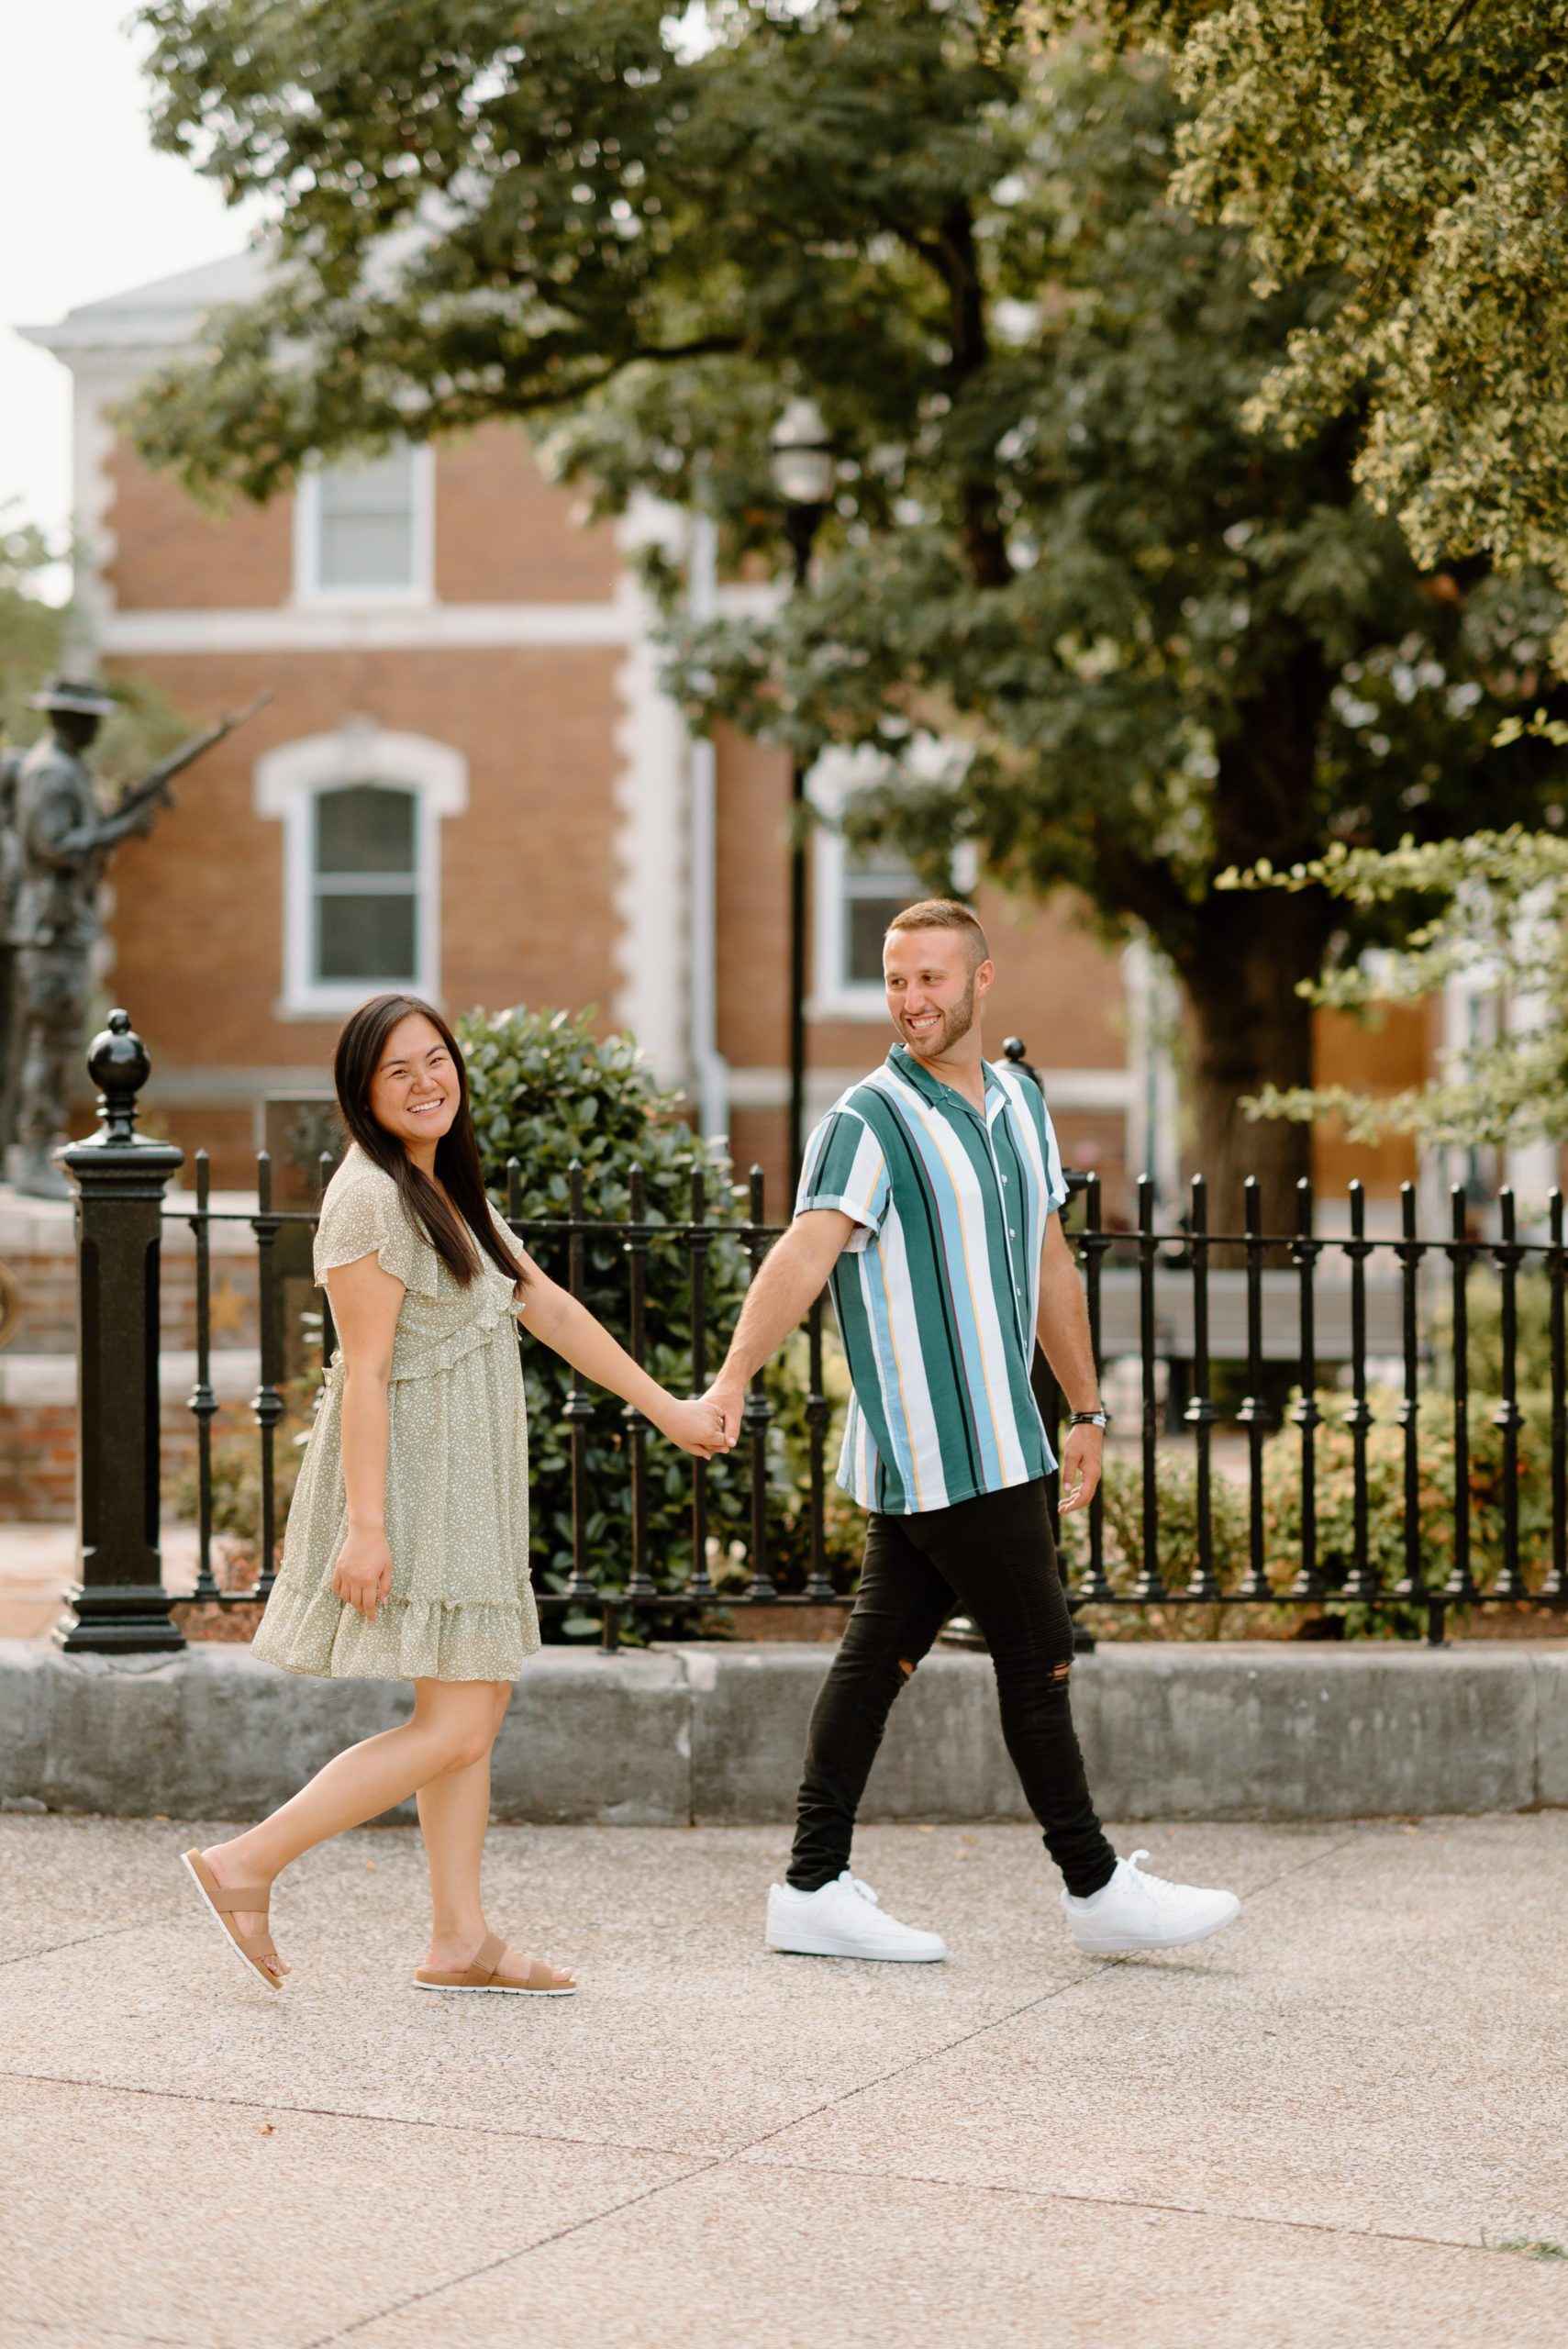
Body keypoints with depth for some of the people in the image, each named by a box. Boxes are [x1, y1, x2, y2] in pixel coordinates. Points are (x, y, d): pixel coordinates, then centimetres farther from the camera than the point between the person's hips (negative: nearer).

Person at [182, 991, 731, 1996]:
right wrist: (365, 1524, -22)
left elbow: (548, 1307, 17)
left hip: (463, 1489, 10)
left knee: (480, 1707, 9)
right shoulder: (372, 1197, -15)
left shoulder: (451, 1187, 14)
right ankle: (246, 1863, -5)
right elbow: (364, 1371, -19)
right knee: (455, 1727, -9)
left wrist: (667, 1408, 16)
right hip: (409, 1482, -9)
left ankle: (461, 1941, 14)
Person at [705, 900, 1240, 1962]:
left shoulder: (1019, 1103, 14)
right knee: (1037, 1656, 0)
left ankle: (816, 1887, 12)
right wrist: (732, 1379, -39)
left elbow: (1049, 1262, 22)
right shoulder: (871, 1121, -11)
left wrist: (1087, 1409, 25)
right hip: (940, 1447, -7)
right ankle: (1097, 1886, 11)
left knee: (881, 1651, 8)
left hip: (997, 1433, 7)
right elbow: (807, 1252, -26)